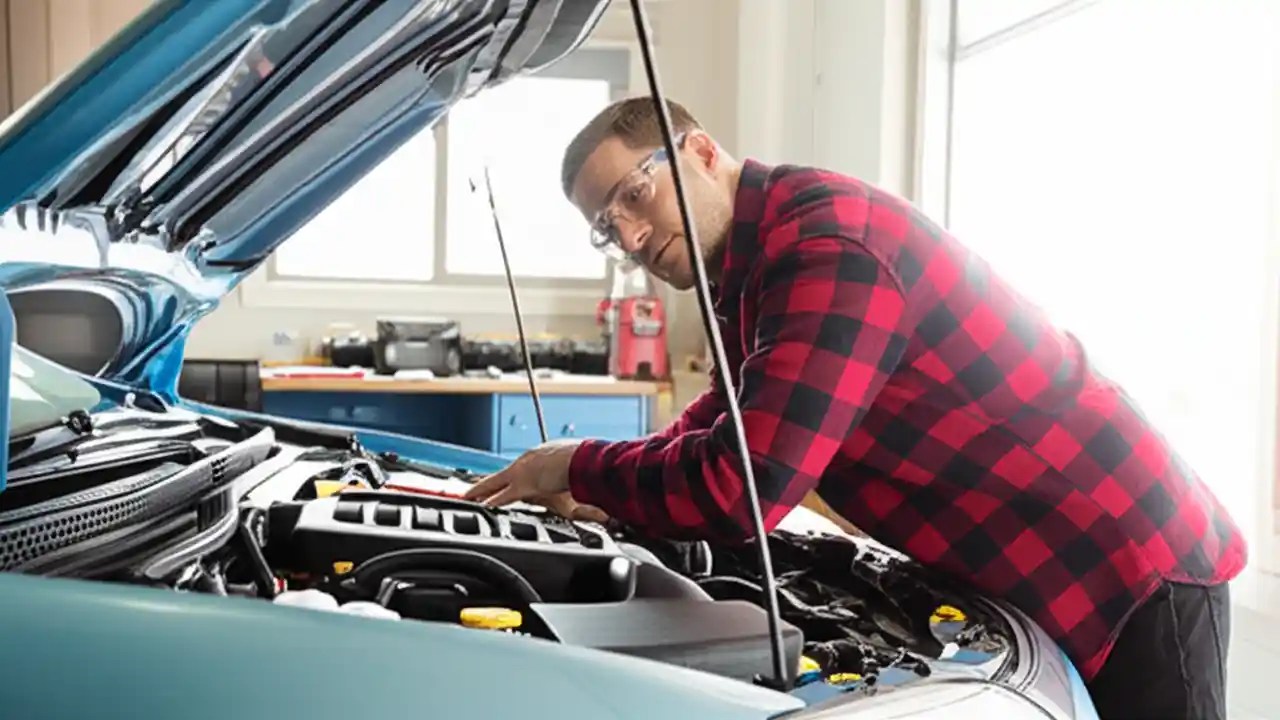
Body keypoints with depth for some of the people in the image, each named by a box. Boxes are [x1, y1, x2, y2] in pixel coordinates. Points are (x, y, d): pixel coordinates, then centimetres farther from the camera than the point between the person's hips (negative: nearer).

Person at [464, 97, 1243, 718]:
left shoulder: (825, 240, -26)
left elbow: (745, 484, -32)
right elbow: (729, 422, 21)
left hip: (1131, 571, -9)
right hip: (1025, 576, 10)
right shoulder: (758, 265, 8)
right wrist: (614, 496, 5)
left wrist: (581, 469, -15)